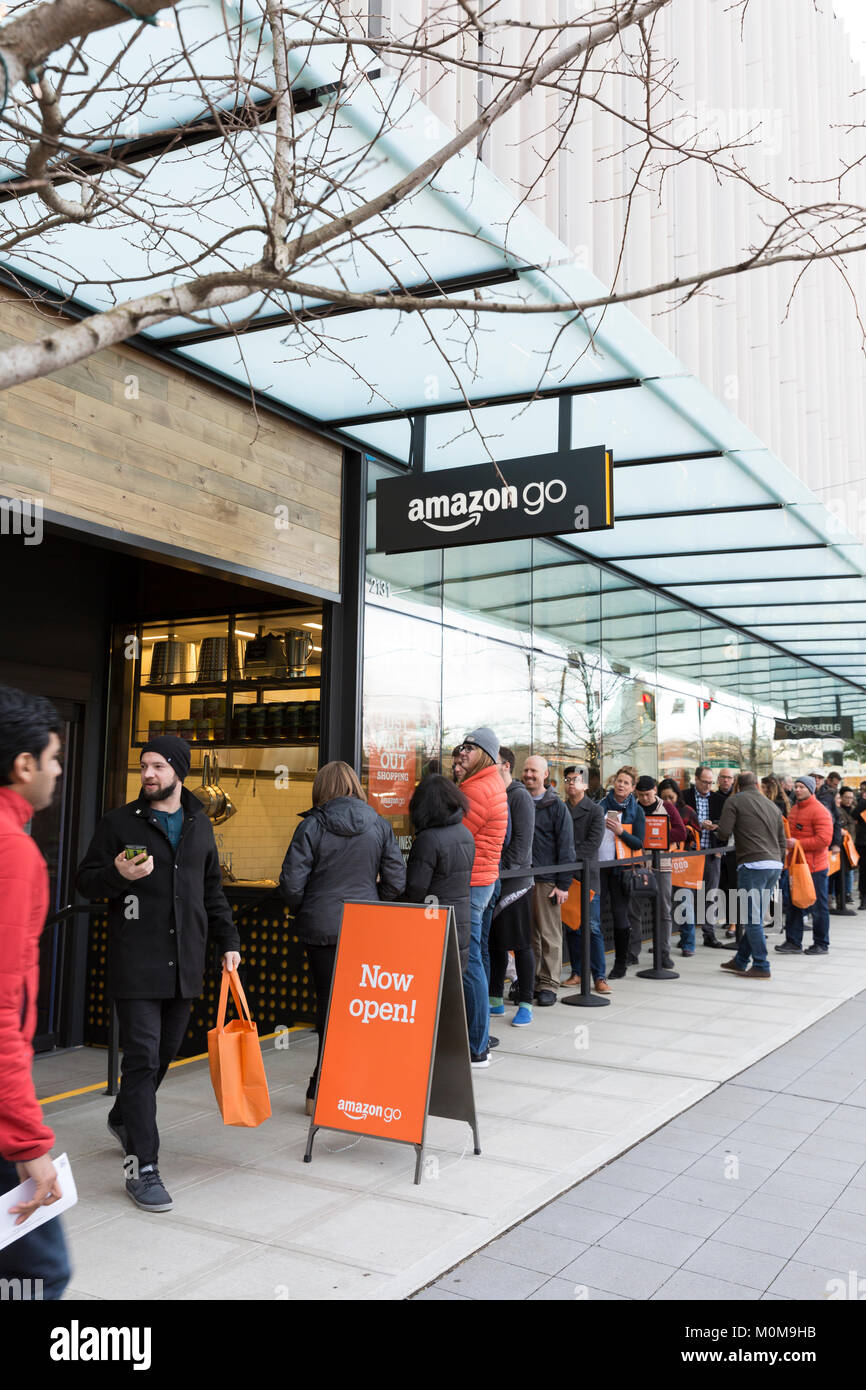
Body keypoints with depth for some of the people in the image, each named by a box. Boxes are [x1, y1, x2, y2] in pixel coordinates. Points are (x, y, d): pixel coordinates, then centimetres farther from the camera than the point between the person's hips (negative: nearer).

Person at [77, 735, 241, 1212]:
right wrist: (119, 875, -18)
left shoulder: (200, 825, 12)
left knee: (166, 1051, 14)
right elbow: (86, 879, 3)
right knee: (142, 1057, -7)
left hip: (185, 961, 5)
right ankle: (142, 1167, -1)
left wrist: (228, 941, 13)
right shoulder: (120, 822, 0)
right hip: (136, 962, -5)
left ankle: (124, 1118, 40)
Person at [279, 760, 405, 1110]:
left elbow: (291, 884, -10)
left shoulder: (312, 826, -8)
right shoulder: (379, 824, 1)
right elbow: (396, 880, 1)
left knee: (329, 1003, 7)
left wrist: (302, 912, 9)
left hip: (322, 929, -1)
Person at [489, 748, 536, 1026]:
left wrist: (503, 868, -17)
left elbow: (523, 839, -14)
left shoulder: (519, 796, -7)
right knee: (495, 943, 12)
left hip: (514, 880, -7)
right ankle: (496, 1000, 22)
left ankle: (525, 1004, 6)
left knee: (521, 944, -1)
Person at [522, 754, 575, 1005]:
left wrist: (563, 884, -8)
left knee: (549, 935, 0)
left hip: (546, 880, -3)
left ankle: (549, 985, 7)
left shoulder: (556, 806, 1)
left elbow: (566, 847, -2)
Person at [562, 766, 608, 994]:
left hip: (587, 875, -3)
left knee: (593, 928, -4)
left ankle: (600, 977, 1)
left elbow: (594, 843, -10)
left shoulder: (595, 810, 1)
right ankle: (576, 973, 18)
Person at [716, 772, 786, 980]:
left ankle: (761, 967, 1)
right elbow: (782, 842, 20)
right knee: (756, 916, 13)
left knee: (753, 918, -1)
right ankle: (740, 961, 23)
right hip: (775, 864, 7)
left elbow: (724, 832, -8)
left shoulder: (734, 801, 1)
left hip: (753, 864, -7)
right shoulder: (772, 805, 19)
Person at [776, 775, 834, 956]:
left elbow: (824, 839, -21)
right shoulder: (794, 809, 14)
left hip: (814, 867, -8)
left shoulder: (819, 811, -13)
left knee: (818, 907, 3)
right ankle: (793, 942, 13)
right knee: (795, 905, 8)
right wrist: (787, 841, 6)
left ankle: (821, 944, 14)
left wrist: (798, 843, -20)